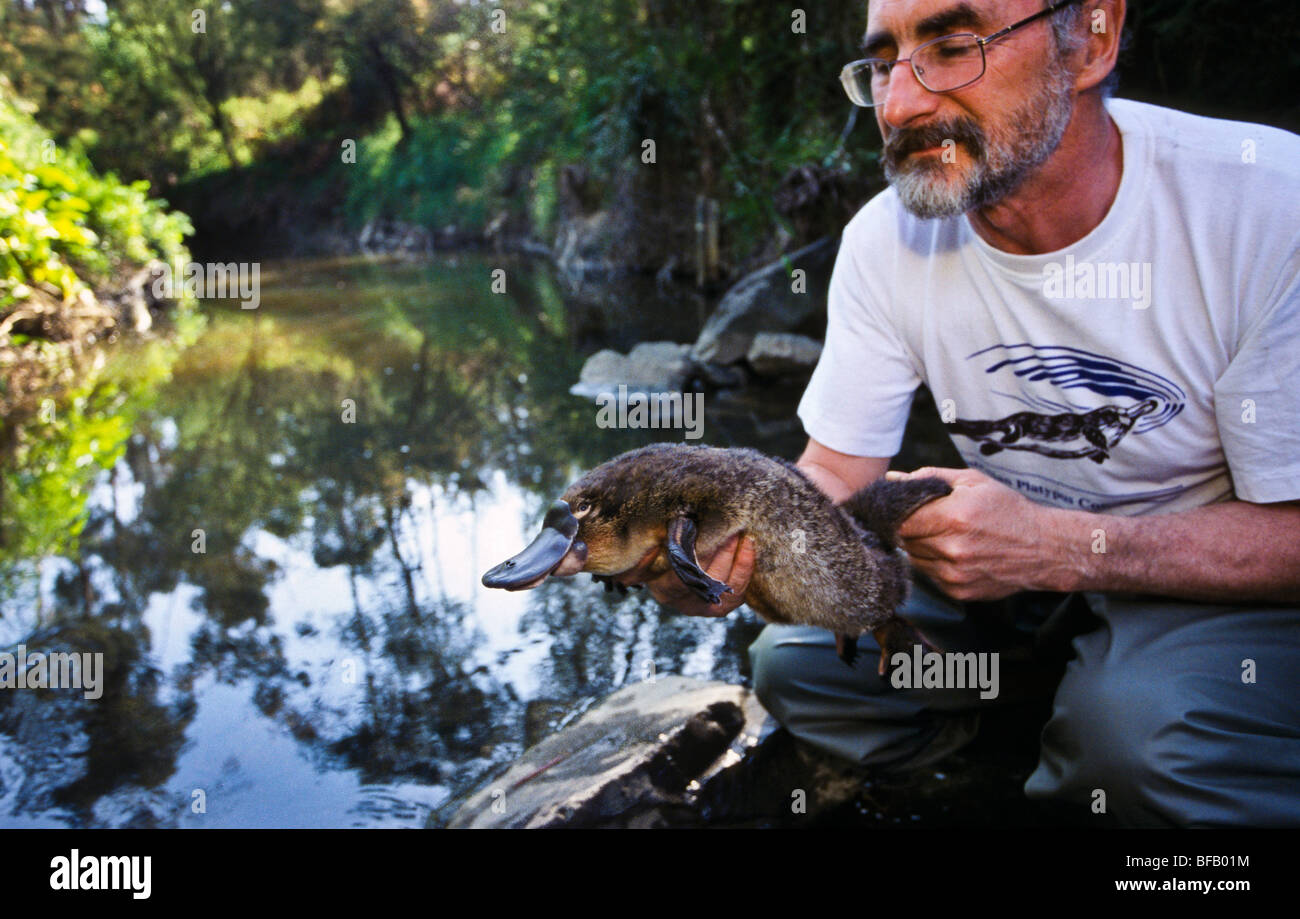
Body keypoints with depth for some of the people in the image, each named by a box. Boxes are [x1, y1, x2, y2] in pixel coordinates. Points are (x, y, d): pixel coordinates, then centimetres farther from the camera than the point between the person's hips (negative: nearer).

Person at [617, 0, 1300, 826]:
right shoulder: (887, 238, -12)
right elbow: (836, 473, -7)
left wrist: (1062, 548, -36)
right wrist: (733, 540, -30)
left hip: (1229, 567, -3)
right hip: (1014, 533, 4)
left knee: (1139, 730, -33)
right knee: (797, 665, -11)